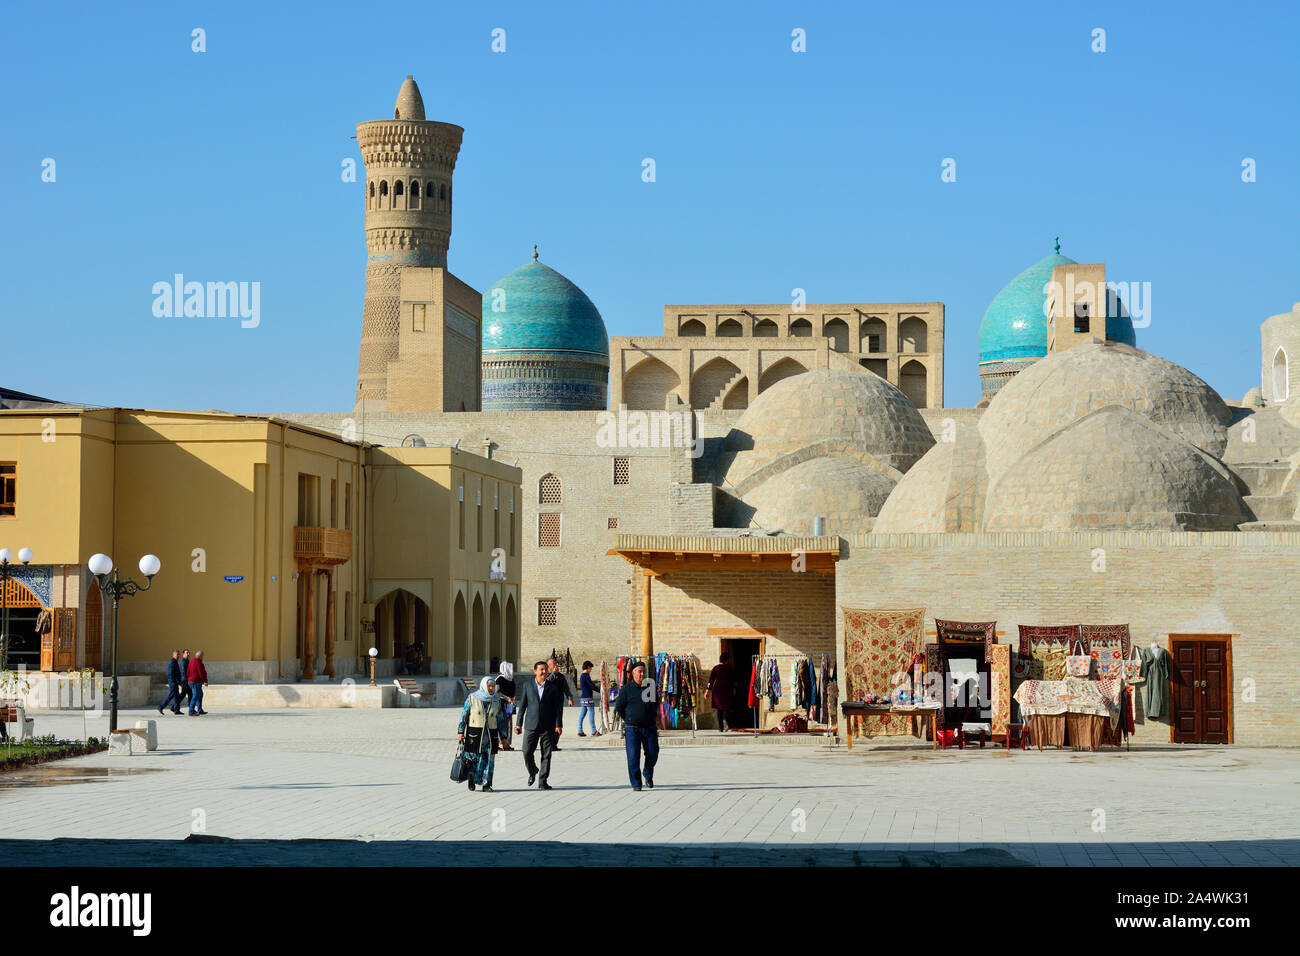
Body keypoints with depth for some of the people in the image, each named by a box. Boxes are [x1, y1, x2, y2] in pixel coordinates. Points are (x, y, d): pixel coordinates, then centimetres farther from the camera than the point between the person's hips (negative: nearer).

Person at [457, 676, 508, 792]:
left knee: (489, 759, -2)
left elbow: (501, 720, 12)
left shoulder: (497, 701, 7)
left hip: (490, 734, 2)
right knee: (473, 758, 0)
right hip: (474, 734, -2)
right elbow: (464, 715, 2)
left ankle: (486, 784, 4)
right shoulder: (472, 698, -1)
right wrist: (460, 731, -3)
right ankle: (471, 780, 21)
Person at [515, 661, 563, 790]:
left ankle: (543, 781, 6)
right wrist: (518, 723, 4)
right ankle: (533, 772, 26)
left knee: (546, 755, -1)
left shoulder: (553, 686, 4)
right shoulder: (528, 685, 6)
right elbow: (522, 705, 7)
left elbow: (558, 707, 4)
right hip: (531, 725, 0)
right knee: (527, 753, -2)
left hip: (547, 726, 0)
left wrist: (558, 725, -4)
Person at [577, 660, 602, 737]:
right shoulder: (586, 676, -13)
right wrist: (601, 691, -6)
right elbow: (592, 686, -16)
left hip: (583, 698, 9)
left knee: (582, 714, 8)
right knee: (591, 714, -4)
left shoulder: (582, 676, 16)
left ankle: (580, 731, 7)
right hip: (588, 698, -9)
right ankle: (594, 731, -2)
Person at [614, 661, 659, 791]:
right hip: (632, 728, -3)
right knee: (633, 756, -7)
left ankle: (648, 775, 29)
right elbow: (618, 707, 4)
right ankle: (636, 783, -1)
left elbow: (656, 703, 25)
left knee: (652, 753, 3)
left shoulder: (650, 687, 8)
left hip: (650, 727, 3)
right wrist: (629, 720, 6)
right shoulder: (627, 689, -3)